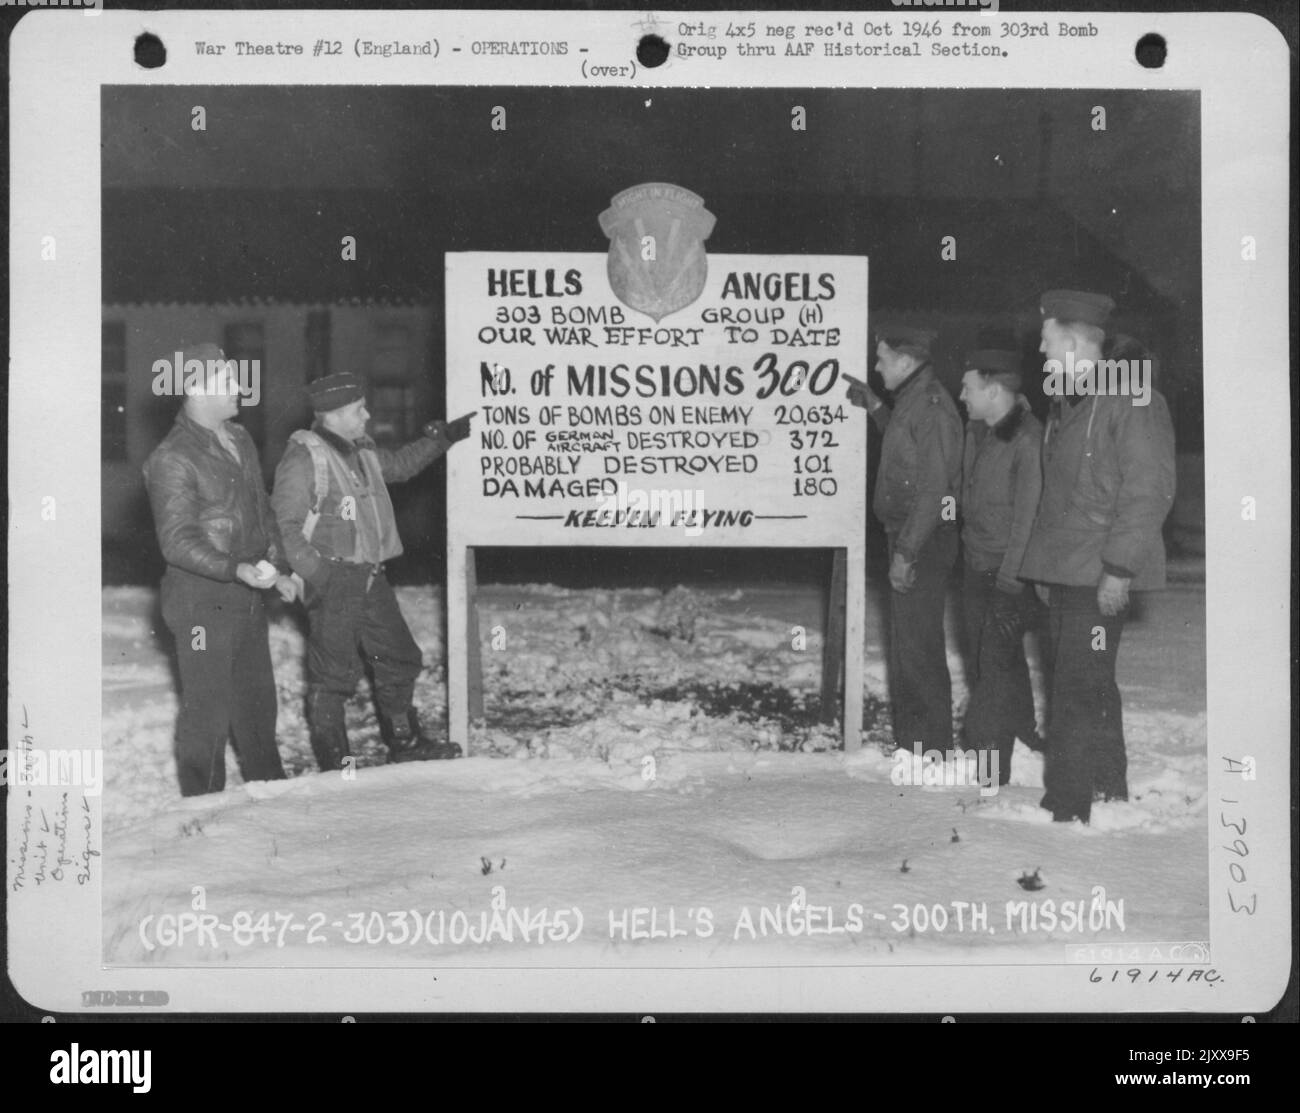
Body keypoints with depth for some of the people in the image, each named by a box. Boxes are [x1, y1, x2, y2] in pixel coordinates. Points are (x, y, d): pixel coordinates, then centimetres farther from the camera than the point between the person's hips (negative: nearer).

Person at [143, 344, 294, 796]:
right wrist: (239, 570, -29)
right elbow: (178, 542, -20)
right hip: (202, 602, -8)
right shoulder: (171, 459, -16)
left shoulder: (239, 440, 11)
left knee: (258, 699, 19)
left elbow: (262, 511, 21)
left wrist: (279, 569, 14)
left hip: (247, 597, 8)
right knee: (208, 709, -1)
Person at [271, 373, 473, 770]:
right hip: (332, 583, -9)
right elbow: (284, 526, -15)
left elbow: (400, 463, 32)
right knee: (332, 674, -2)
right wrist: (317, 573, -20)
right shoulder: (303, 458, -13)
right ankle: (333, 763, 8)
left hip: (370, 577, 9)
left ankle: (405, 743, 31)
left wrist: (441, 437, 24)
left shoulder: (362, 452, 12)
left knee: (399, 658, 16)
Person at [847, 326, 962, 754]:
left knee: (917, 644, -6)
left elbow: (933, 487, -22)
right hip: (907, 537, 10)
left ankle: (931, 745, 1)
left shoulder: (931, 406, -18)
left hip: (924, 542, -10)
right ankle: (911, 739, 25)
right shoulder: (912, 400, 13)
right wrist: (875, 408, 24)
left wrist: (907, 551, -23)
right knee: (905, 642, 16)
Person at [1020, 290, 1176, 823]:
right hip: (1063, 573, 9)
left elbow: (1149, 491, -16)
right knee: (1088, 686, 16)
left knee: (1079, 691, -9)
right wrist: (1042, 567, 19)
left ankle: (1068, 808, -6)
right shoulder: (1065, 405, 17)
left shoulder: (1132, 401, -11)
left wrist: (1119, 567, -20)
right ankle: (1109, 793, 27)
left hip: (1100, 577, -9)